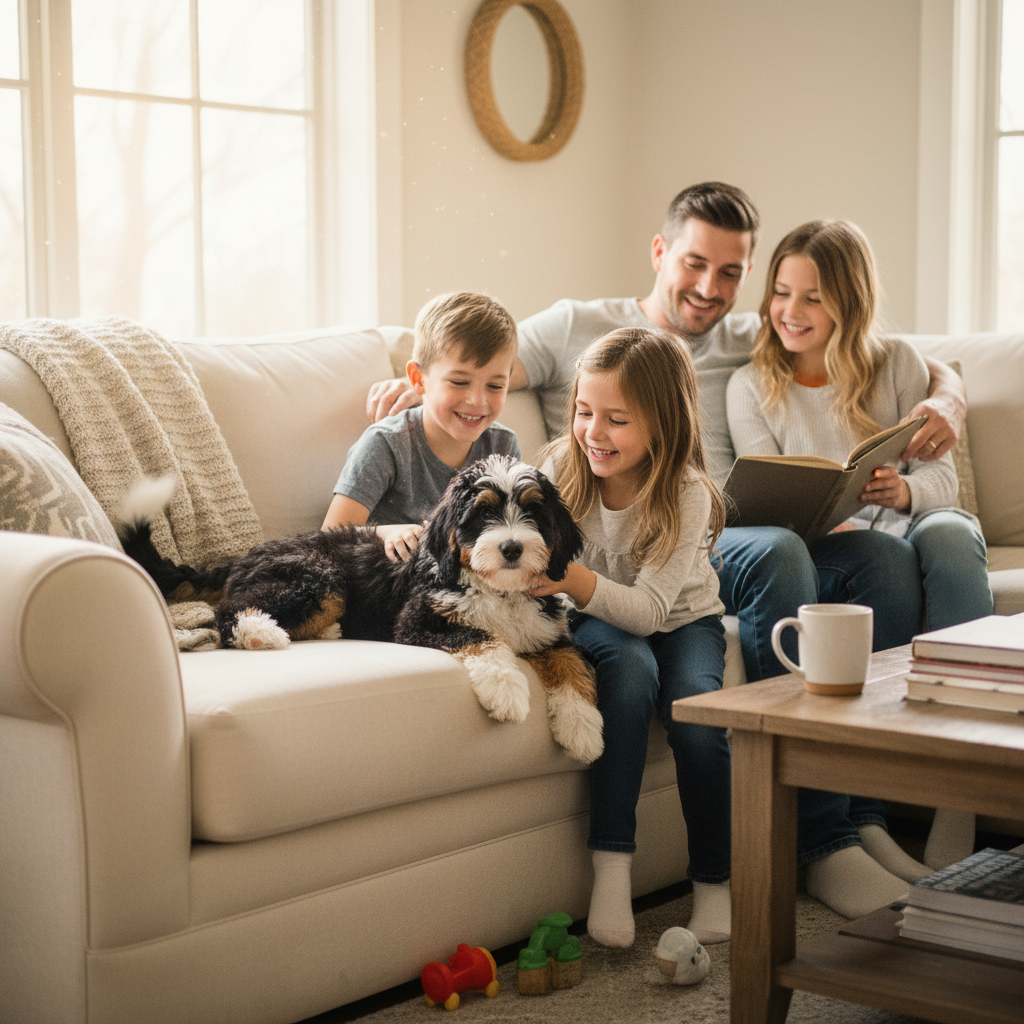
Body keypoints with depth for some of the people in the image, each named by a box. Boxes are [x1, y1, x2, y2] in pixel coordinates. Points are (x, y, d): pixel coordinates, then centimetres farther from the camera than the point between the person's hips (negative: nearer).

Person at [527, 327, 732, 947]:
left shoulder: (686, 494, -23)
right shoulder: (563, 467, -14)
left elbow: (649, 609, -31)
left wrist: (577, 581, -48)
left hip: (683, 620, -1)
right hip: (602, 624, 1)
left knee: (695, 711, -30)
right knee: (630, 667, -33)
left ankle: (715, 881, -9)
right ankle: (612, 866, -32)